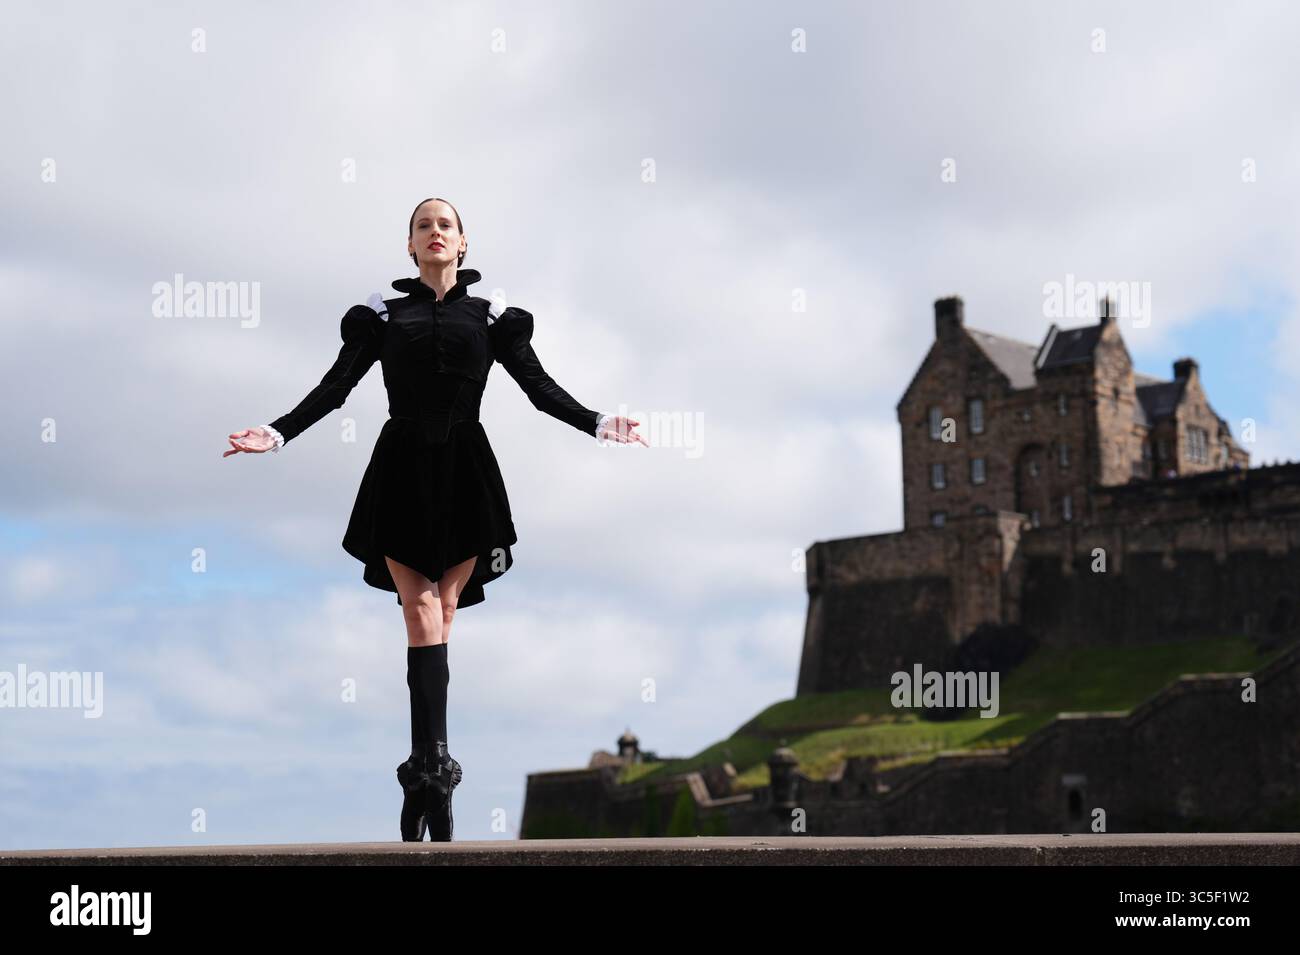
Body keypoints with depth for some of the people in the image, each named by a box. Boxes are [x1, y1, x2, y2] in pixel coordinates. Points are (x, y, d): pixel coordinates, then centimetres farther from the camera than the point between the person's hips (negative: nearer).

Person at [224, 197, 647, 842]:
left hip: (464, 475, 1)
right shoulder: (384, 316, 10)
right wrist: (276, 433, -9)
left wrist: (598, 424, -10)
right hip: (403, 473, 0)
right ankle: (434, 767, -17)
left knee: (438, 619, 0)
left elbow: (541, 387, 5)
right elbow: (335, 387, 4)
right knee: (423, 616, -11)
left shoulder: (490, 319, 11)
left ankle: (421, 779, 5)